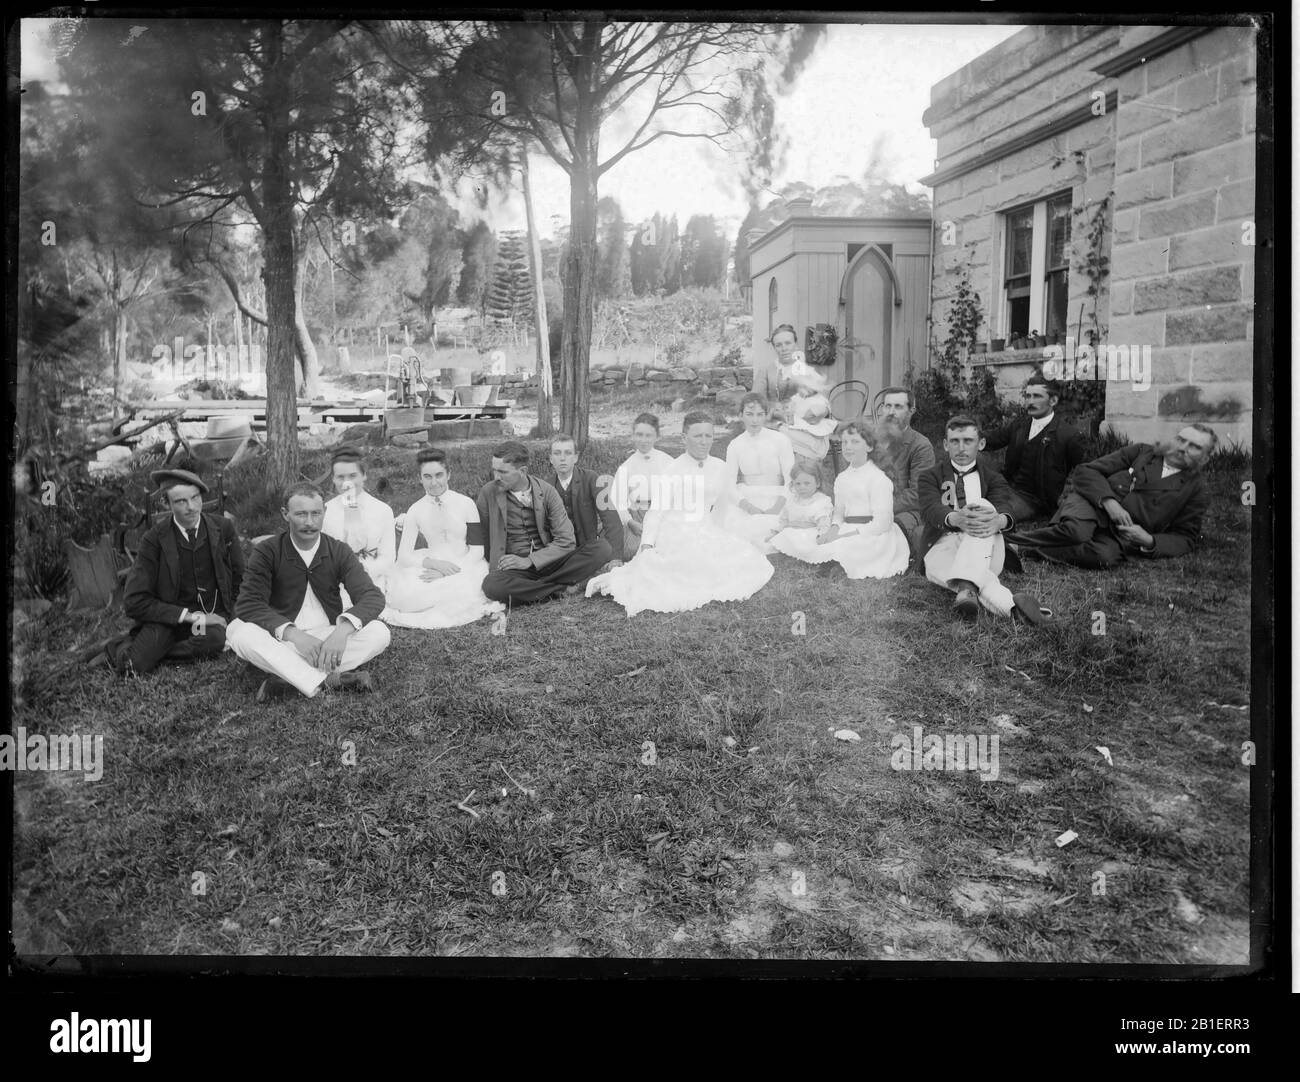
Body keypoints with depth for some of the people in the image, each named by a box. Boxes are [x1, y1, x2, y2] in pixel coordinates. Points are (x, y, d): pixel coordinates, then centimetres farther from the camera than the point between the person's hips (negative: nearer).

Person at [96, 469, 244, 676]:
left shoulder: (223, 528, -1)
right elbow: (134, 601, -9)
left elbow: (239, 579, 13)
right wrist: (188, 615, -16)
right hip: (169, 618, -2)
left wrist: (223, 617, 0)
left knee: (214, 638, -34)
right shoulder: (154, 540, -7)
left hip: (212, 618, 3)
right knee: (134, 666, -30)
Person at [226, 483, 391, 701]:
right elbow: (248, 604, -15)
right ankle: (330, 679, -39)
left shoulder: (339, 552, 0)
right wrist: (292, 634, -32)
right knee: (238, 631, -30)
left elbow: (373, 597, -11)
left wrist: (343, 630, -32)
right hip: (282, 641, -1)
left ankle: (285, 678, -29)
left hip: (328, 639, 1)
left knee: (379, 633, -24)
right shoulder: (267, 553, -4)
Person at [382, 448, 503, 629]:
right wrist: (436, 563, -19)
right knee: (404, 595, -28)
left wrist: (448, 572, -18)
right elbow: (404, 555, -1)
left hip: (466, 567, 0)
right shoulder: (415, 510, 3)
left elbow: (477, 550, -3)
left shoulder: (466, 504, -2)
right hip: (433, 567, 1)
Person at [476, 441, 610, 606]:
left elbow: (566, 541, -5)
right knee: (492, 585, -37)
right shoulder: (489, 492, -2)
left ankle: (530, 587, -20)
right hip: (513, 569, -1)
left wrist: (528, 561, -15)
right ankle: (562, 587, -18)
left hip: (549, 562, 1)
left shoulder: (546, 492, -2)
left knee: (601, 550, -20)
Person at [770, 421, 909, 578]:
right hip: (847, 531, 7)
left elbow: (882, 524, -13)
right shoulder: (842, 478, 15)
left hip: (872, 536, -7)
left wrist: (842, 536, -17)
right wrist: (833, 529, -6)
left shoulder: (878, 479, -8)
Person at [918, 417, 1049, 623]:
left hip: (985, 552, 1)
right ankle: (1011, 603, -59)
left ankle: (967, 586, -53)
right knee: (935, 567, -39)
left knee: (981, 505, -31)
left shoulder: (992, 478, 22)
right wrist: (955, 519, -32)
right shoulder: (931, 477, 19)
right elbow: (929, 510, -5)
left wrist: (999, 520, -32)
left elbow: (1004, 508, -2)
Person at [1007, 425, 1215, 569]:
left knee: (1105, 556, -39)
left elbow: (1185, 538, 13)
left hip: (1121, 535, 0)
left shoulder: (1195, 489, 16)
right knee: (1077, 531, -40)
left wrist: (1150, 542, -9)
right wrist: (1108, 501, -13)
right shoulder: (1142, 452, 16)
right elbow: (1086, 471, 7)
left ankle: (1025, 546, -32)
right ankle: (1007, 538, -29)